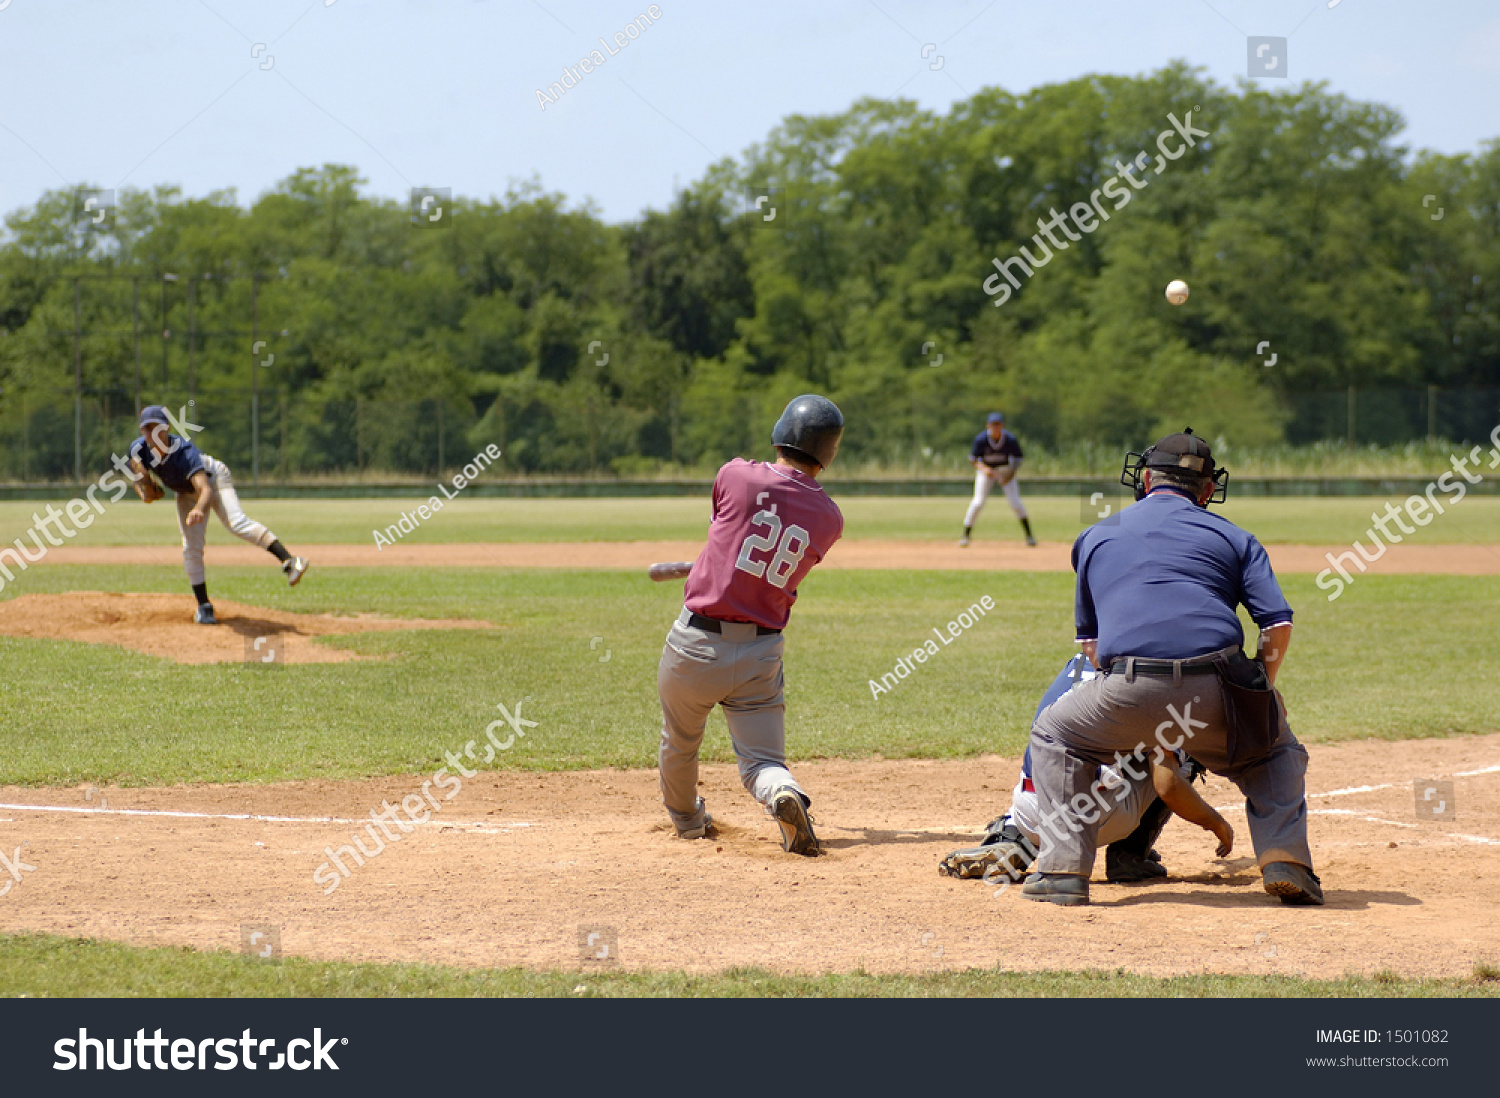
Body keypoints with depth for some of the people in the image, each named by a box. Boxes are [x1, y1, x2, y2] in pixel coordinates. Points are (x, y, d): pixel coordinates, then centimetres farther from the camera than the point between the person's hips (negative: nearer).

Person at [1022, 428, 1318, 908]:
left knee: (1055, 734, 28)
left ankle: (1064, 868, 13)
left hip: (1128, 692, 0)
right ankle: (1285, 859, 7)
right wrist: (1259, 692, 22)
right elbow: (1278, 625, 8)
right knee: (1275, 748, 30)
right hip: (1215, 690, 0)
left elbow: (1089, 641, 28)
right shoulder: (1231, 536, 20)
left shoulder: (1095, 536, 26)